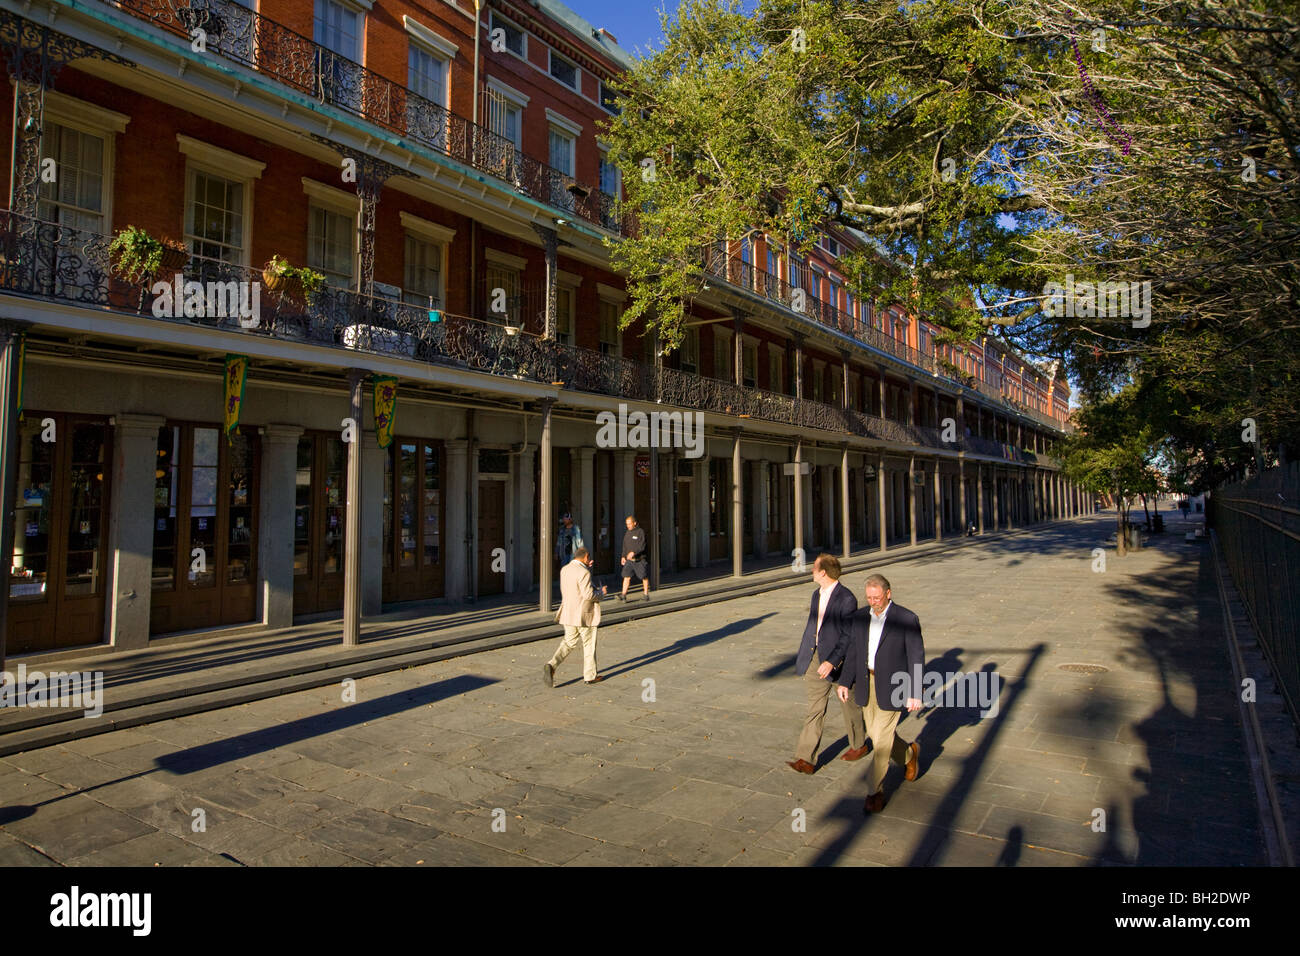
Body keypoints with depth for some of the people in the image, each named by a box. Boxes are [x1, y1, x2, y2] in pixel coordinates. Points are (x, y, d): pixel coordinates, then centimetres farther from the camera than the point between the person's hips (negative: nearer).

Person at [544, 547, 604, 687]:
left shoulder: (564, 570, 7)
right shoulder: (584, 573, -19)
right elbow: (588, 594, -23)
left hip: (568, 613, 7)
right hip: (584, 615, -7)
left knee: (569, 642, 13)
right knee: (589, 645, 9)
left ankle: (551, 665, -7)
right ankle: (590, 676, 19)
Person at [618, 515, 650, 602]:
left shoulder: (641, 531, -9)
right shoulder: (628, 532, 11)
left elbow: (642, 546, -18)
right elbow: (625, 546, 17)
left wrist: (633, 552, -29)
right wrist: (623, 556, 9)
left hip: (639, 559, -5)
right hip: (629, 560, 5)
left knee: (644, 577, 5)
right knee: (626, 576, -4)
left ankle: (646, 594, 17)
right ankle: (623, 595, -6)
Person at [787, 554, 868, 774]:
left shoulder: (846, 599, -17)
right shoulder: (817, 594, 8)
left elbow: (848, 636, -20)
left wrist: (832, 661, -26)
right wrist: (803, 655, 20)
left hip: (839, 660, -6)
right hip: (816, 657, 6)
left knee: (849, 705, 14)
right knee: (815, 708, 2)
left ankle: (858, 745, 38)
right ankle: (806, 759, -2)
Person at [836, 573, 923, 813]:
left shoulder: (907, 619, -13)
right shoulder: (861, 617, 2)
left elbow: (916, 658, -11)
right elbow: (853, 651, 8)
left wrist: (915, 694, -14)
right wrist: (845, 682, 3)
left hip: (891, 687, -6)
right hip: (866, 683, 6)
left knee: (882, 738, -3)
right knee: (875, 733, 16)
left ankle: (875, 792, 11)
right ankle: (909, 754, 45)